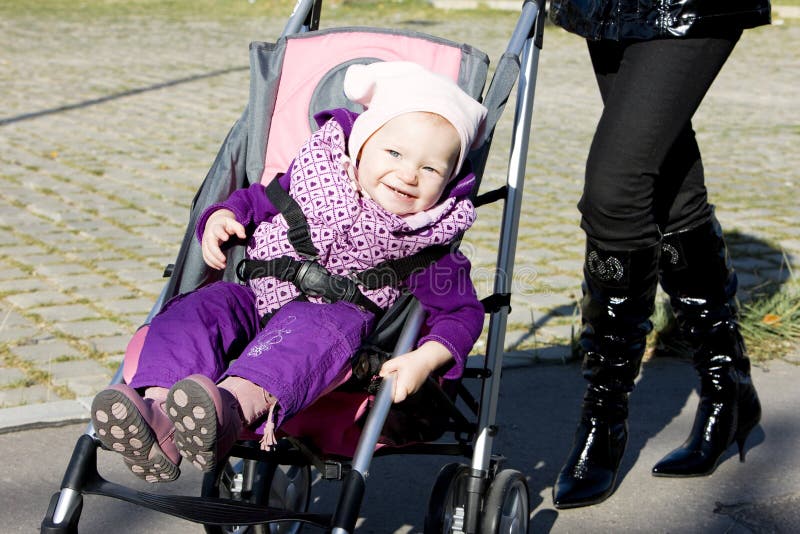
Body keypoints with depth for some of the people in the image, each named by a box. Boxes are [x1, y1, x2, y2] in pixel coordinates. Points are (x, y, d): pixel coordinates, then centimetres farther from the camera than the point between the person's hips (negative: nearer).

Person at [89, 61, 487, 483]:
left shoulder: (426, 246, 0)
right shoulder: (315, 176, 7)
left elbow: (462, 310, 2)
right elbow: (256, 201, 20)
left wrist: (427, 359, -17)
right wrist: (220, 218, -3)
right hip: (257, 297, 4)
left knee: (306, 330, -39)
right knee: (194, 310, -25)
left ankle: (236, 408, -69)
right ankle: (157, 408, -52)